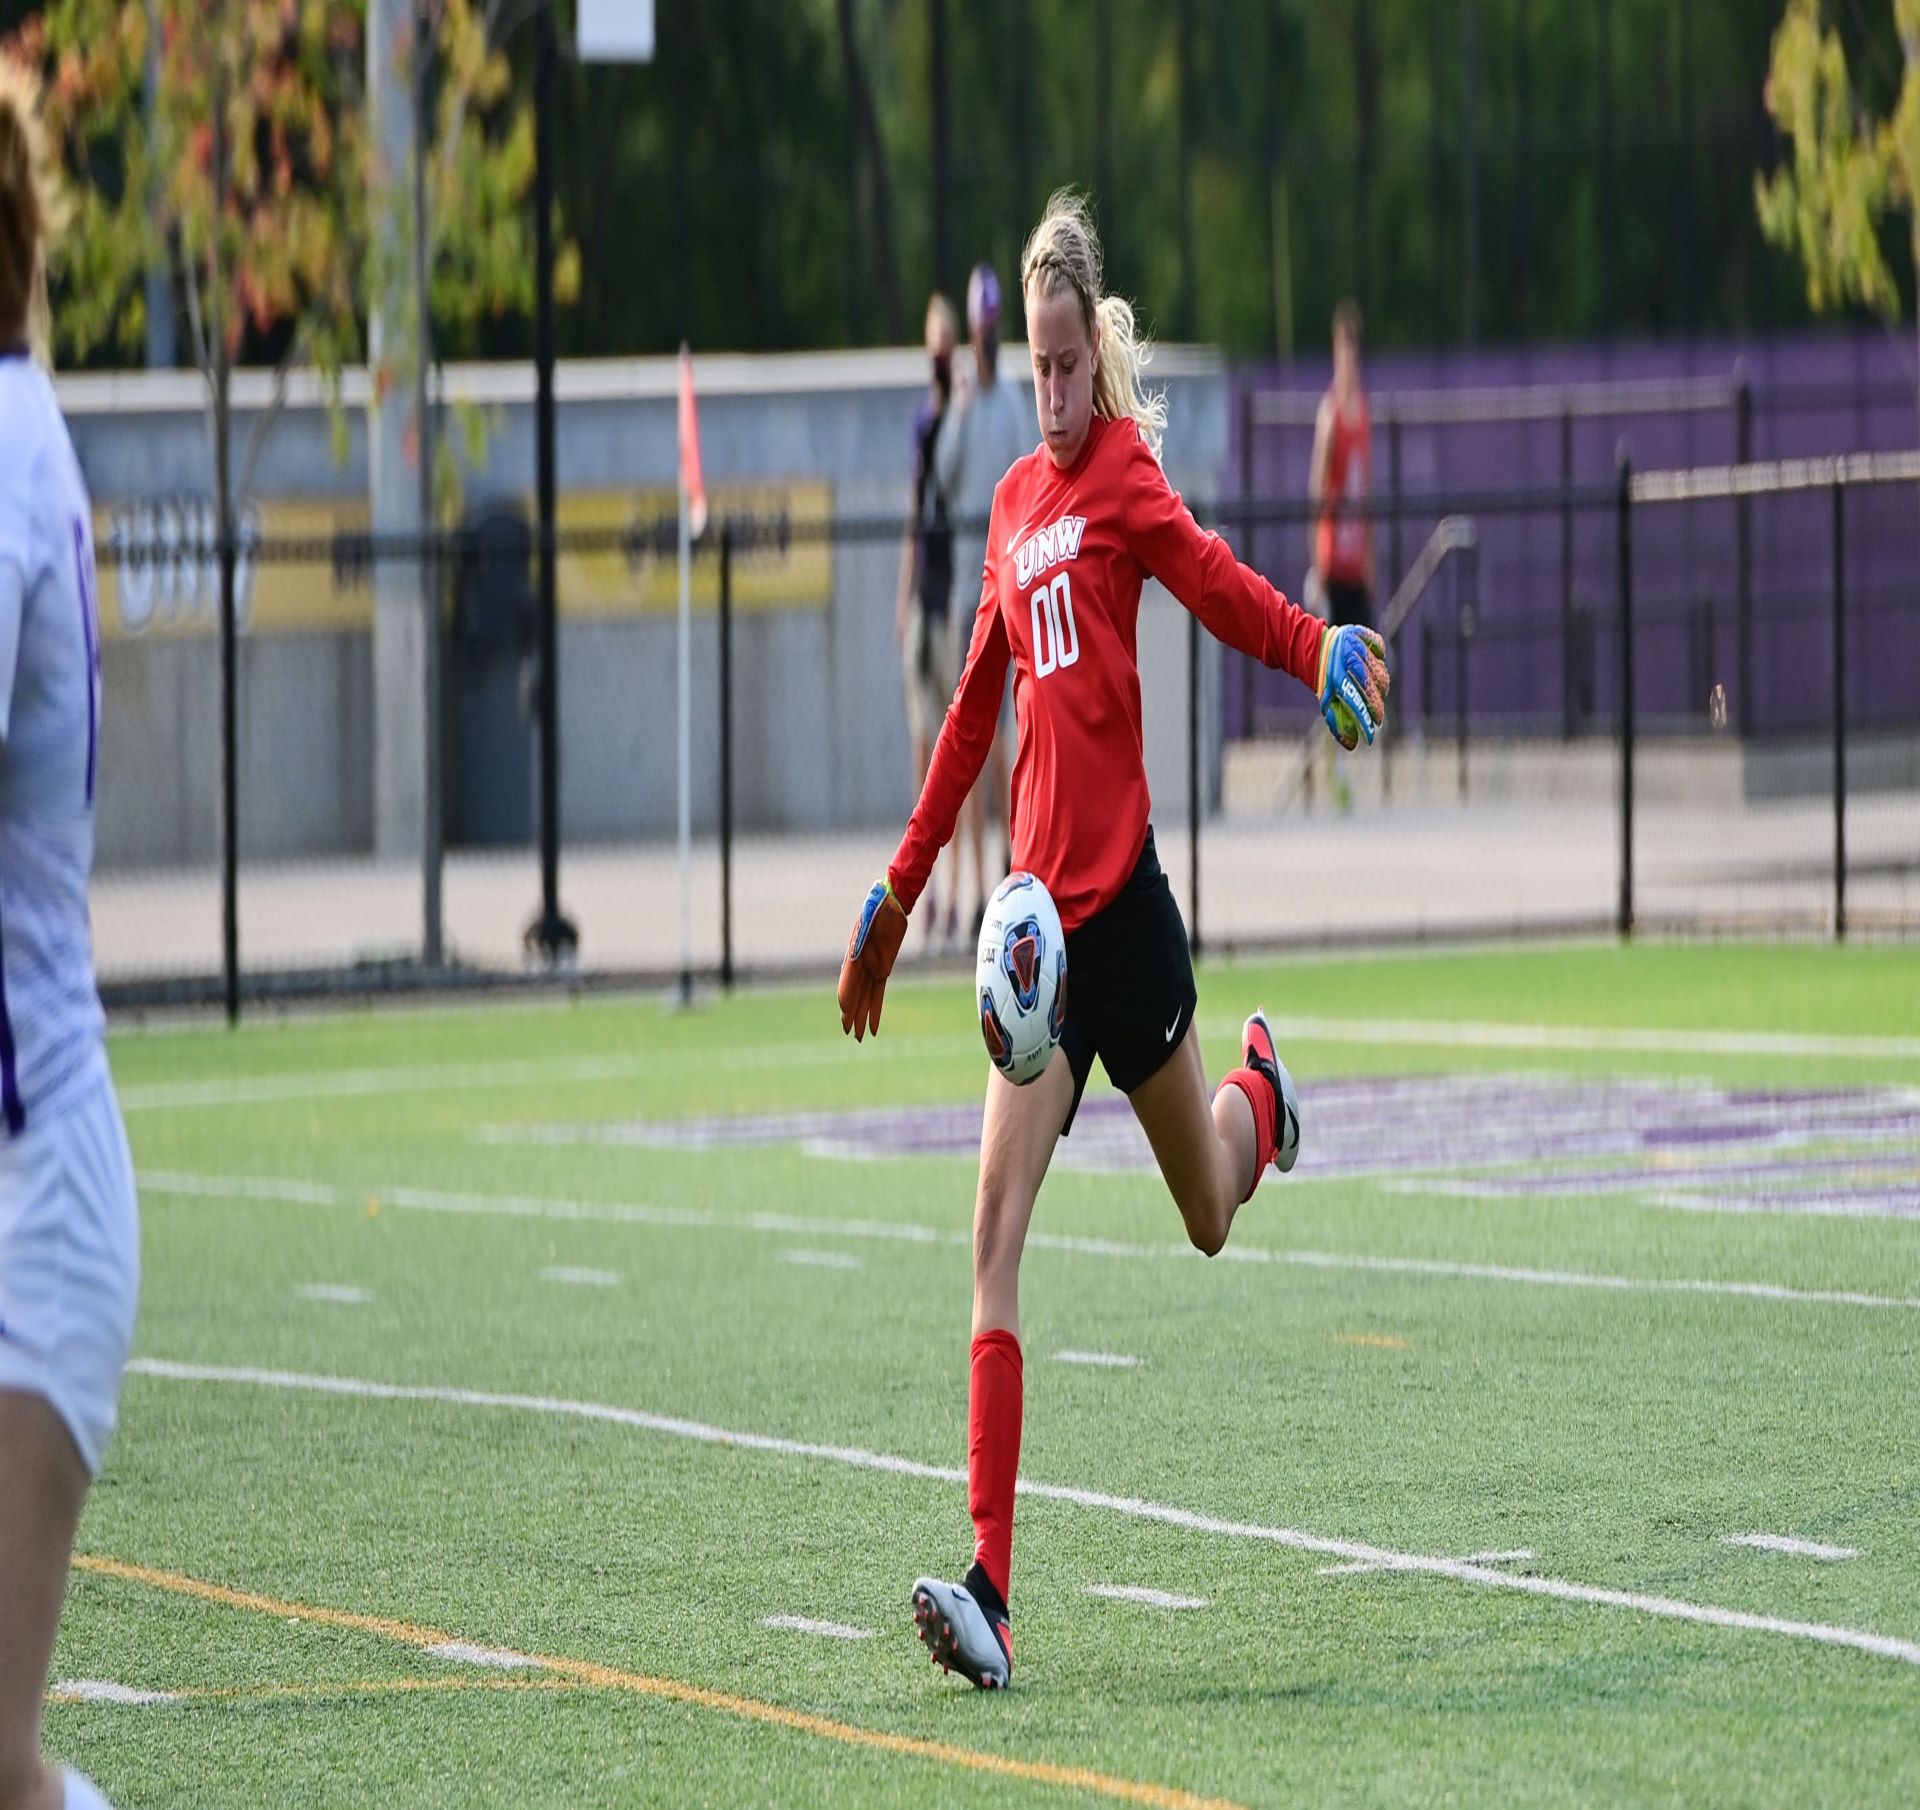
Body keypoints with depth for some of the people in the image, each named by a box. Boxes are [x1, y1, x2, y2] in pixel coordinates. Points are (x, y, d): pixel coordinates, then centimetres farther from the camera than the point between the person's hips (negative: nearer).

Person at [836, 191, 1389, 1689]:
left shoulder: (1128, 473, -3)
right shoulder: (1016, 503, 14)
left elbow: (1222, 588, -22)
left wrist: (1327, 651, -42)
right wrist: (899, 898, 26)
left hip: (1122, 892, -5)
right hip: (1039, 903, 5)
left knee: (1210, 1215, 11)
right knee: (997, 1225, -10)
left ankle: (1260, 1090, 50)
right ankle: (990, 1588, -17)